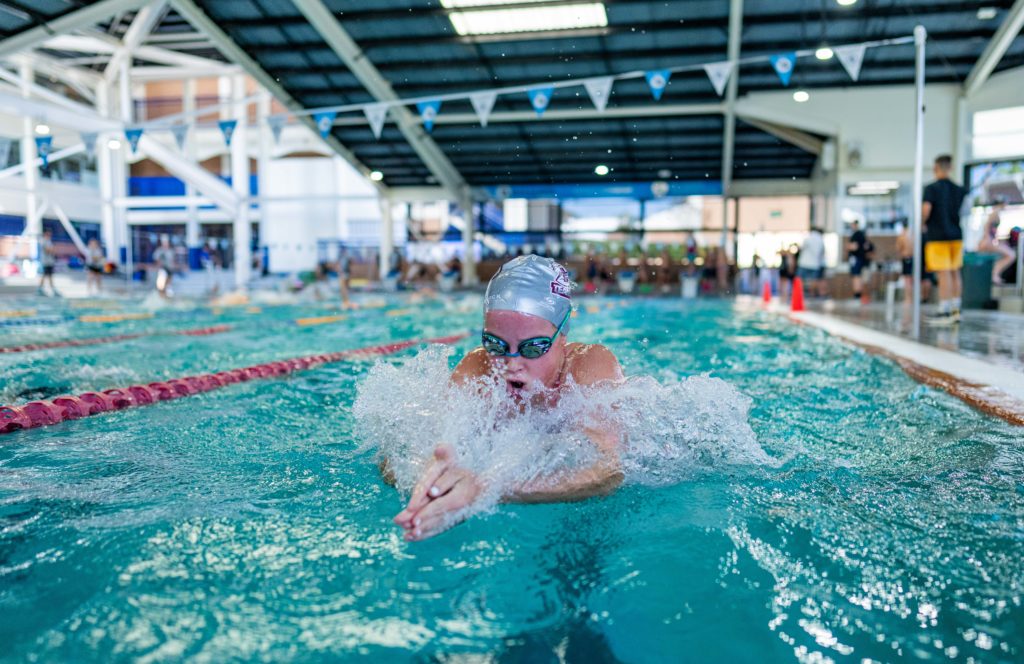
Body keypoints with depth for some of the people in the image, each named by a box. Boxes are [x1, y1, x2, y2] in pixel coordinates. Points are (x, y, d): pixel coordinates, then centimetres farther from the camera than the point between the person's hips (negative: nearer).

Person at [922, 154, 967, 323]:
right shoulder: (960, 190, 10)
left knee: (943, 274, -7)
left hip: (937, 236, -6)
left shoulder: (931, 188, -8)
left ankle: (944, 312, -7)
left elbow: (926, 209, -19)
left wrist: (922, 223, -2)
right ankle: (955, 310, 18)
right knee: (954, 273, 13)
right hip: (956, 235, 6)